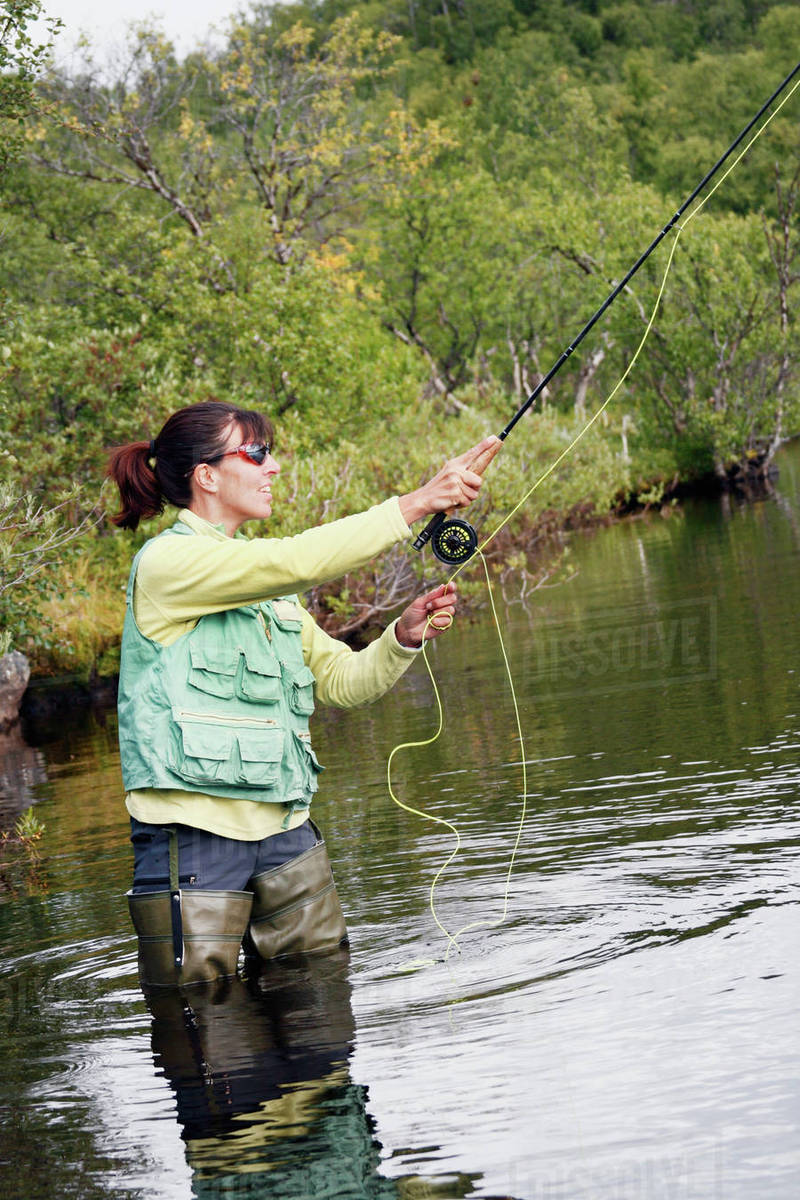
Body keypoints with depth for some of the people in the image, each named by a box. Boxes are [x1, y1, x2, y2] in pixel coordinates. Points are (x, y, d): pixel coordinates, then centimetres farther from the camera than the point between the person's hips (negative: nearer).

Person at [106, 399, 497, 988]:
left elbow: (343, 680, 15)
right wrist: (414, 505, -24)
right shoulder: (167, 562, -8)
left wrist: (404, 635, -4)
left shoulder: (266, 586, 19)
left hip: (284, 829, 8)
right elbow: (296, 561, -23)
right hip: (195, 834, -8)